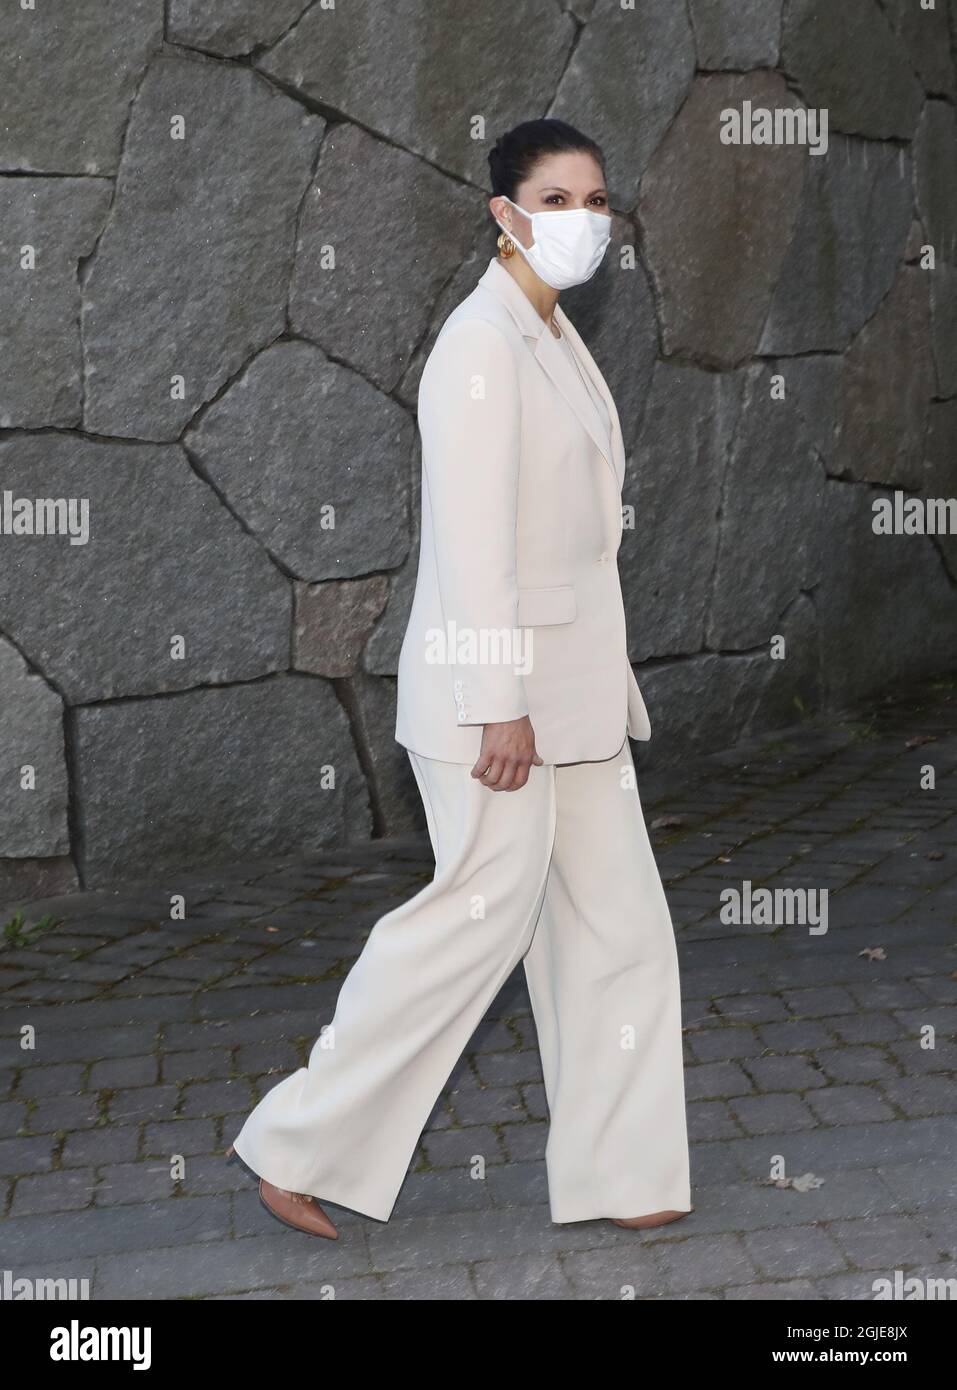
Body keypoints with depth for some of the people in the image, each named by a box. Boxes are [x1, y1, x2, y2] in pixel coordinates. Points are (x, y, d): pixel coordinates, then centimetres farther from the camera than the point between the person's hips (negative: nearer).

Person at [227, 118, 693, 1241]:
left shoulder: (556, 338, 14)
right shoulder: (482, 343, -15)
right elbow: (473, 537, -20)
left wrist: (586, 691, 20)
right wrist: (501, 705, -22)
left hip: (577, 690, 9)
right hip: (499, 687, -9)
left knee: (619, 926, 11)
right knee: (483, 915, -3)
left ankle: (615, 1173, 23)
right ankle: (298, 1145, 13)